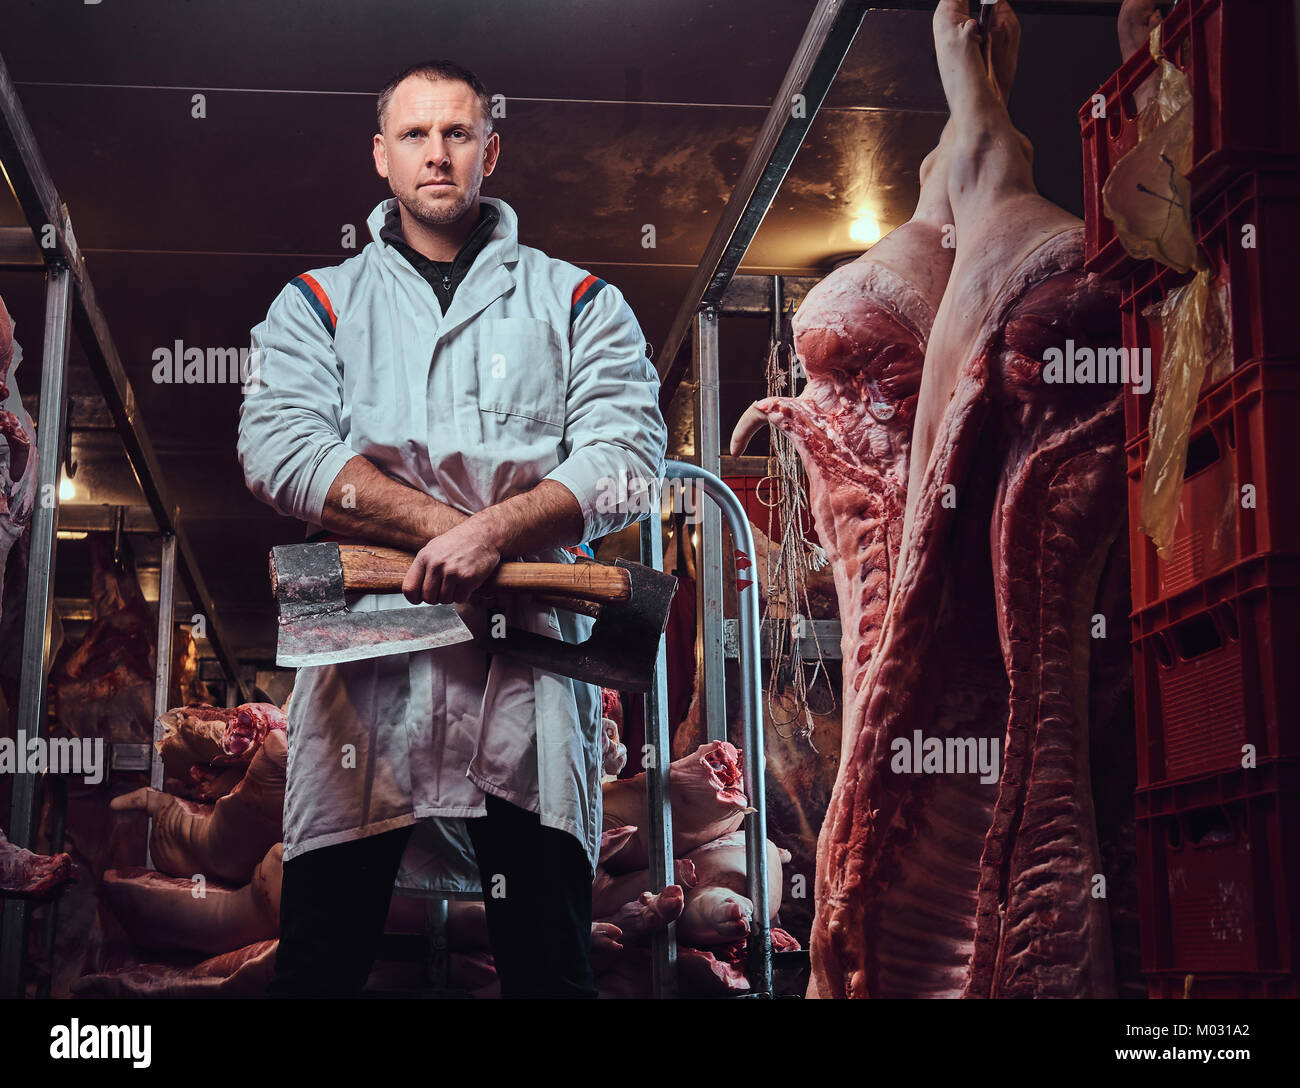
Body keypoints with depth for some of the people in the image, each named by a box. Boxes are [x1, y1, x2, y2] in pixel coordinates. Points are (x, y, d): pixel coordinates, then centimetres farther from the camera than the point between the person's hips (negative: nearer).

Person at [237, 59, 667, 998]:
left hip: (526, 670, 0)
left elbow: (626, 457, 1)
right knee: (318, 962, 1)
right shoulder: (316, 304, 17)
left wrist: (490, 531, -15)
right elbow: (280, 450, 0)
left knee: (551, 966, -2)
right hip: (364, 660, 1)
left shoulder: (579, 304, 15)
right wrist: (447, 525, -11)